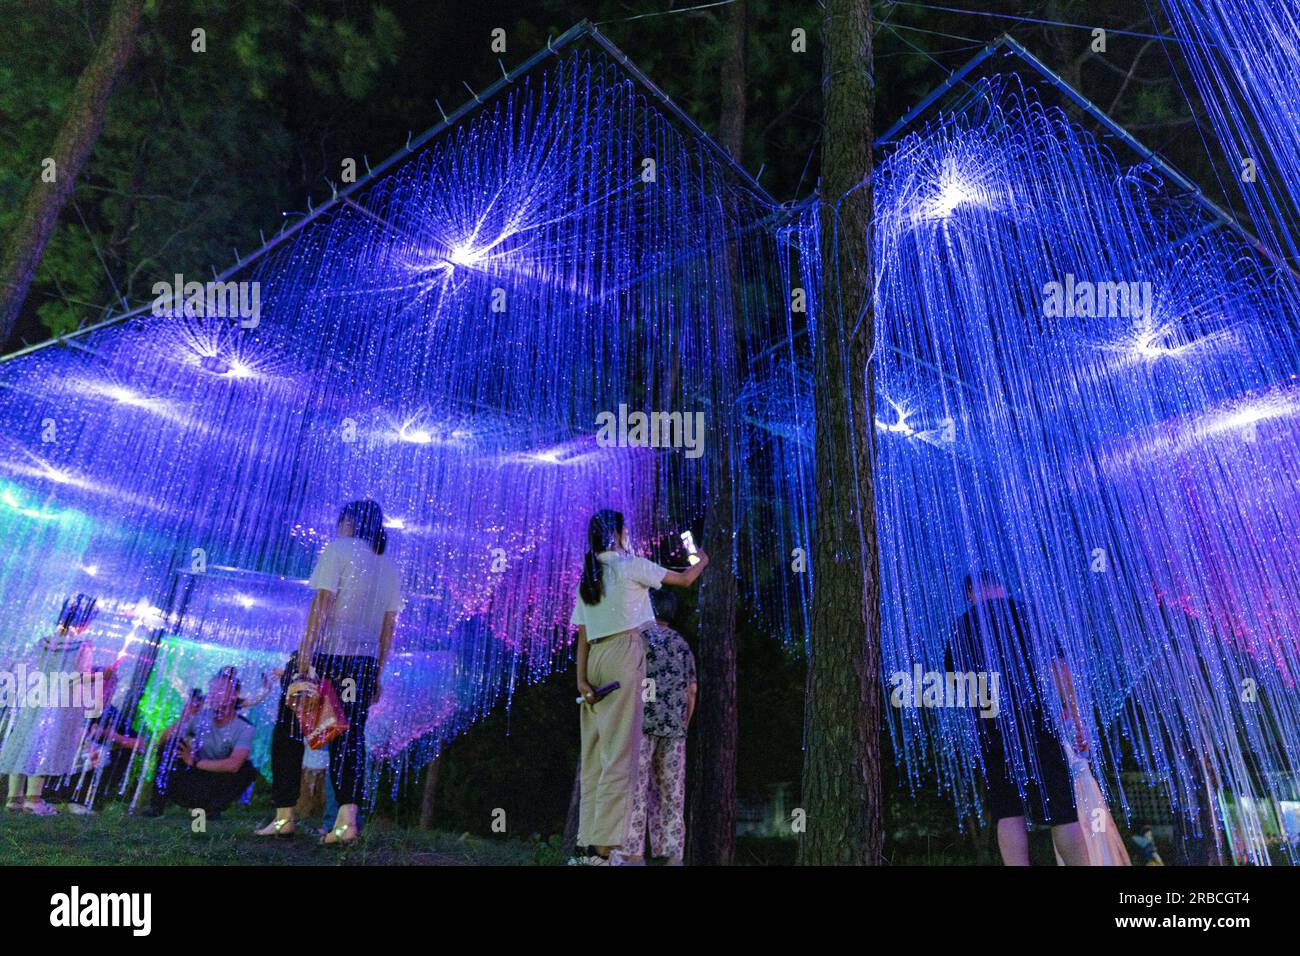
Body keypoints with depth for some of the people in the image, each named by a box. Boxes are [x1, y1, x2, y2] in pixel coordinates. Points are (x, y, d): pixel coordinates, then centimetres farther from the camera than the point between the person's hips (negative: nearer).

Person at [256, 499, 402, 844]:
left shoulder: (339, 549, -2)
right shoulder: (390, 568, 14)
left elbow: (323, 601, -13)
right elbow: (388, 627, 13)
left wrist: (305, 651, -15)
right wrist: (377, 674, 16)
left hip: (323, 653, -5)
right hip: (363, 661, 5)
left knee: (288, 732, 10)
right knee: (350, 738, 7)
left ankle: (284, 818, 14)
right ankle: (347, 819, -2)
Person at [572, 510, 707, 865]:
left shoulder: (586, 580, 18)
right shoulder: (630, 565, -1)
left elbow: (582, 636, 11)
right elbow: (684, 580, 7)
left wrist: (581, 678, 6)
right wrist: (702, 560, 26)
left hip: (595, 659, 7)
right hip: (624, 654, -7)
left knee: (595, 754, 7)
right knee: (620, 752, -8)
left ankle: (592, 841, 10)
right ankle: (605, 845, -11)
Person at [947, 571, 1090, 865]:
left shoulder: (962, 626, 8)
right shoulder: (1025, 612, 6)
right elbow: (1057, 665, 0)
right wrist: (1074, 716, 2)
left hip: (991, 728, 1)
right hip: (1035, 720, -1)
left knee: (1008, 814, 4)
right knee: (1061, 811, 5)